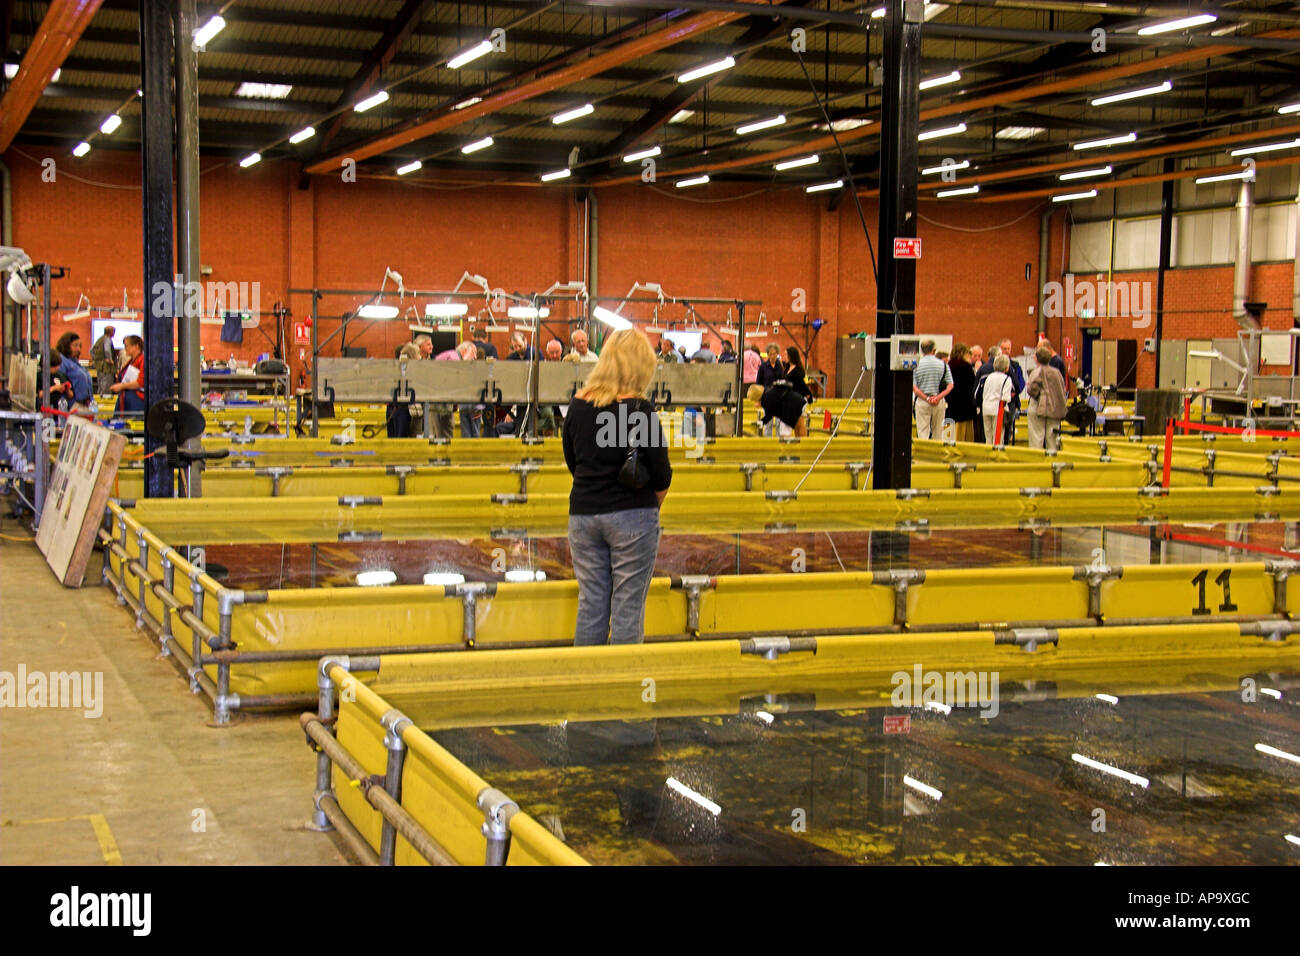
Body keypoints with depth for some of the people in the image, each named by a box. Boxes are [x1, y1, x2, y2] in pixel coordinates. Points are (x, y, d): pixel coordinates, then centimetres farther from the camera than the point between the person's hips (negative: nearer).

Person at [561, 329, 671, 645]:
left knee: (590, 602, 10)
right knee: (628, 605, 2)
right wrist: (651, 505, 8)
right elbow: (661, 476, -10)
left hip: (583, 512, 5)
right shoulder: (639, 410, -12)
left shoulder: (577, 405, 2)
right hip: (631, 516, -5)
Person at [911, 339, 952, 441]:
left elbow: (914, 387, -7)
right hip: (940, 402, 1)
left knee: (922, 433, -2)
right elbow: (950, 385, -2)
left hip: (922, 401, -1)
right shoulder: (943, 365, 2)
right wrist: (938, 397, -9)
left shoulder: (917, 365, -1)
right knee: (938, 432, 8)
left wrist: (927, 398, -9)